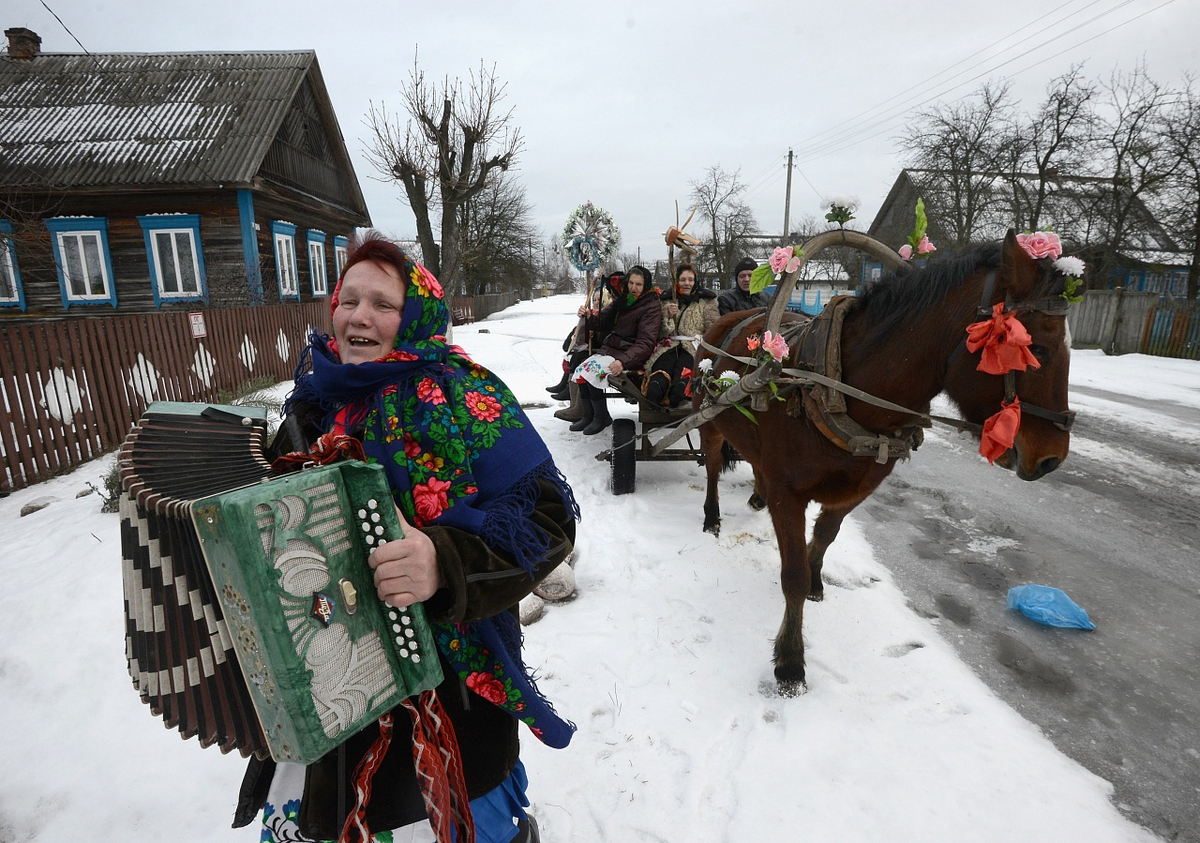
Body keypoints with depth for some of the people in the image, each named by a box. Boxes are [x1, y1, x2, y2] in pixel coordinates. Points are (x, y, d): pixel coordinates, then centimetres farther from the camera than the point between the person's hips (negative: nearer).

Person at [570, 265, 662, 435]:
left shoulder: (652, 306, -11)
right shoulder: (622, 299, 10)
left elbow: (646, 342, -21)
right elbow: (602, 323, 13)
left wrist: (623, 362, -35)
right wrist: (589, 317, -11)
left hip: (630, 356, -7)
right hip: (609, 349, 7)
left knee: (592, 371, -24)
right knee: (580, 370, -10)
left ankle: (602, 417, -7)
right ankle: (589, 416, 4)